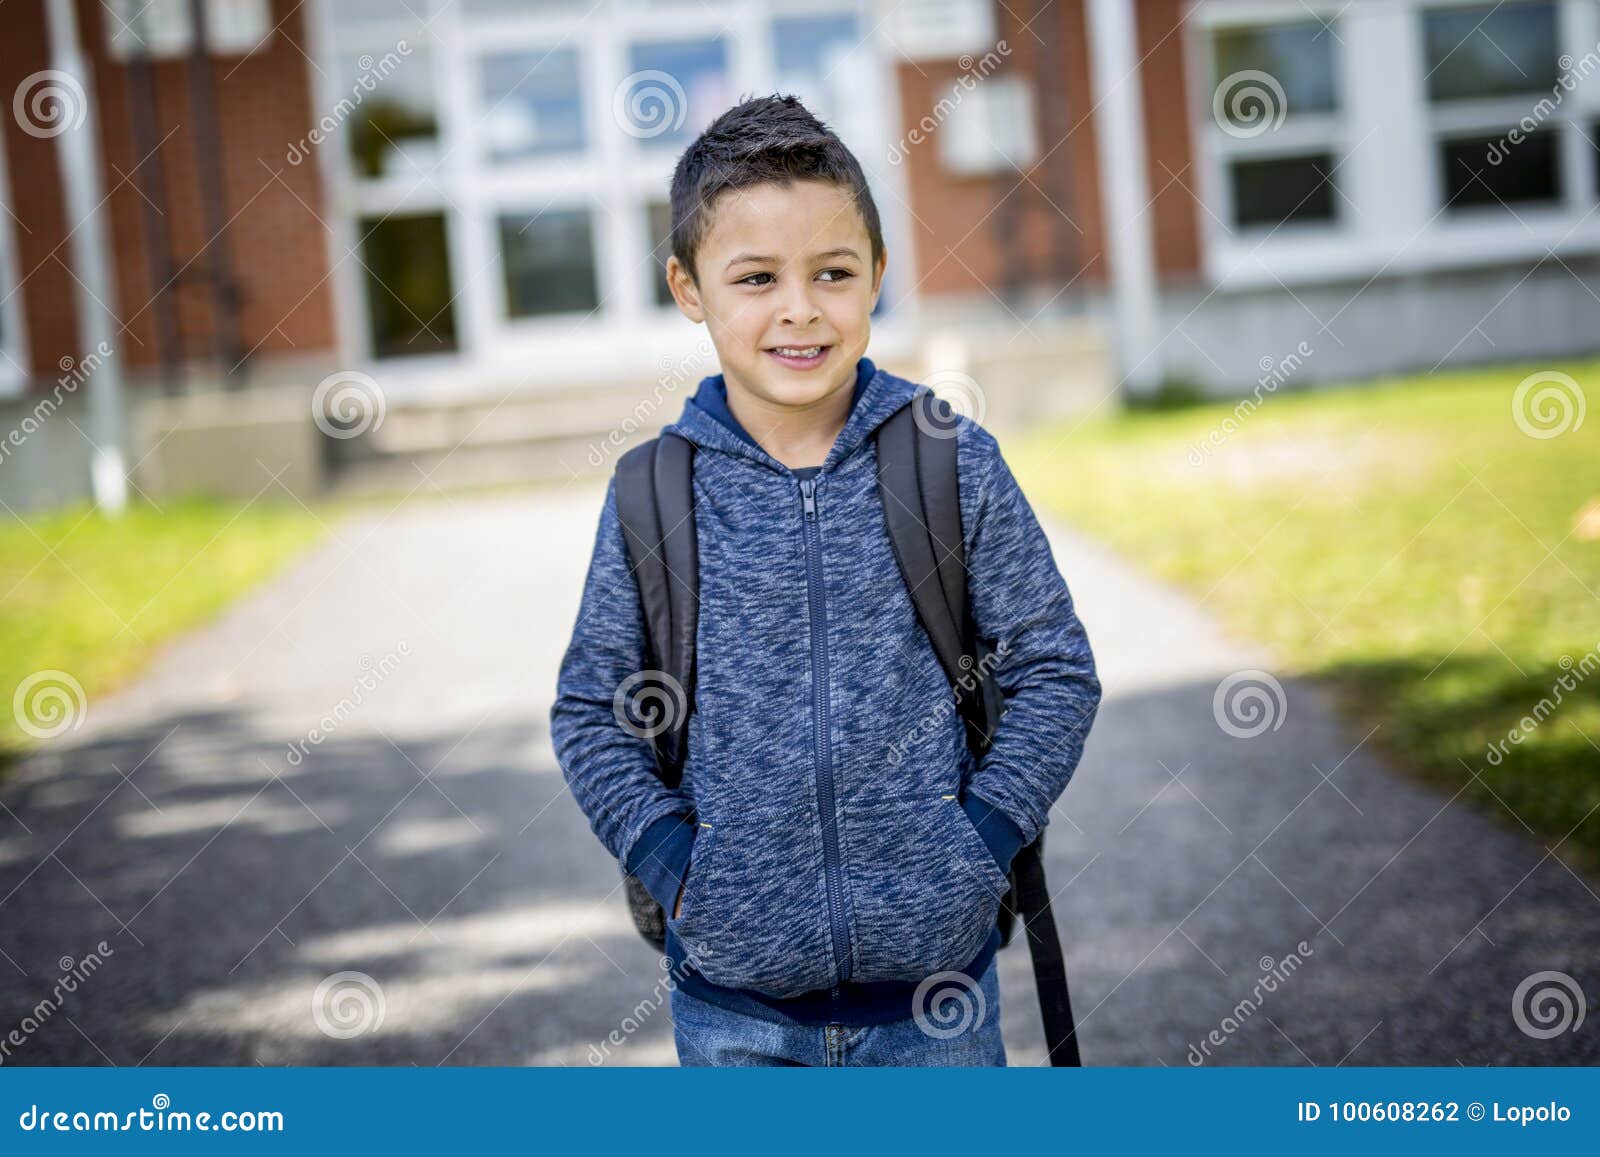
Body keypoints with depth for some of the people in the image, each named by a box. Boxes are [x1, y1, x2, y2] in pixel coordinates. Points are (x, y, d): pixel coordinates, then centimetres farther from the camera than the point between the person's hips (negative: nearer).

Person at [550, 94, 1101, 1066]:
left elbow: (1055, 670, 3)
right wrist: (669, 855, -6)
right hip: (735, 997, 1)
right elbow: (592, 710, 6)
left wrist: (984, 834, -8)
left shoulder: (956, 466, -4)